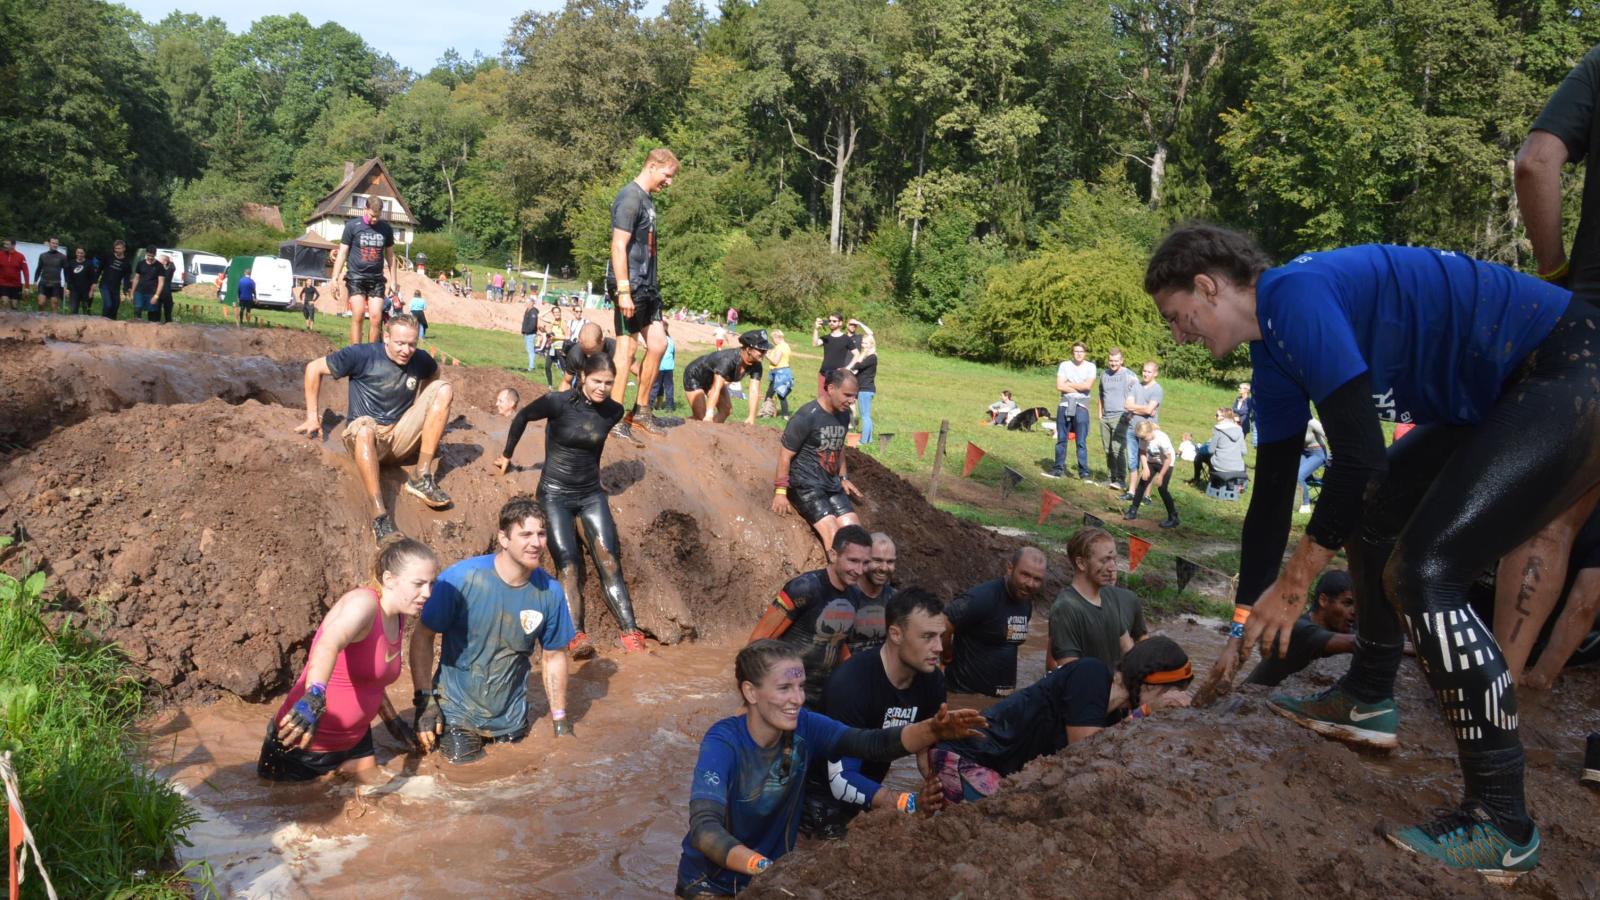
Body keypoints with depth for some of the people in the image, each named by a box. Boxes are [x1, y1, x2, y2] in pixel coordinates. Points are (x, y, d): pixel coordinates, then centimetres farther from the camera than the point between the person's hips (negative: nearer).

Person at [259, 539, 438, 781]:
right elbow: (328, 644, -44)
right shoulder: (364, 603, -23)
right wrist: (314, 698, -60)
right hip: (303, 737, -8)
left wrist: (393, 720, 21)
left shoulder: (398, 618, 3)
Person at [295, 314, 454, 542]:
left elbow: (433, 373, 24)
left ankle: (421, 478, -19)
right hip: (366, 440, -4)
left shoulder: (420, 360, 0)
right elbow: (314, 368, -4)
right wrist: (313, 416, -4)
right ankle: (379, 515, -46)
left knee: (443, 389, -13)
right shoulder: (363, 355, -12)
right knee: (365, 427, -41)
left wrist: (424, 418, 16)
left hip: (401, 439, 4)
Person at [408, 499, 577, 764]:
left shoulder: (550, 591, -10)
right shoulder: (460, 579, -19)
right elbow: (422, 636, -11)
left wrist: (560, 722, 4)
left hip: (511, 721, 3)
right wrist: (424, 700, -16)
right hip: (457, 711, -3)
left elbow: (554, 656, 2)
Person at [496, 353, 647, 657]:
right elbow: (522, 418, 4)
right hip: (555, 495, -3)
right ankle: (577, 636, -21)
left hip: (591, 494, 3)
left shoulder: (613, 411, 1)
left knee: (609, 560, -10)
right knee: (568, 565, -15)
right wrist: (506, 455, 13)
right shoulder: (559, 403, -12)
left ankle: (630, 633, -15)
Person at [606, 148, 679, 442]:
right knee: (627, 348, -6)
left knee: (658, 344, 9)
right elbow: (619, 247, -19)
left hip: (647, 286, 9)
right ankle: (615, 420, 0)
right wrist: (624, 292, -22)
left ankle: (640, 410, 20)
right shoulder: (630, 197, -13)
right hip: (630, 286, -9)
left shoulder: (647, 200, 16)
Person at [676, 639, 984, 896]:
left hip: (774, 876, 5)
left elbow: (874, 743, -19)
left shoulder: (804, 727, -10)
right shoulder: (722, 743, -22)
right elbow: (704, 827, -34)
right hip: (712, 882, -4)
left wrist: (934, 730, -37)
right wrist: (764, 867, -49)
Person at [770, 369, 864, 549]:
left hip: (831, 484, 8)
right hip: (805, 483, -8)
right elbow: (785, 454, -12)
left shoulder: (844, 414, 8)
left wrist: (844, 478, 24)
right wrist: (780, 491, -14)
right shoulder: (807, 416, -15)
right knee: (832, 532, -21)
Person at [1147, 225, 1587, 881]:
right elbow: (1271, 491, 16)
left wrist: (1296, 581, -13)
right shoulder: (1273, 347, 11)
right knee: (1371, 509, 19)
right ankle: (1366, 701, 29)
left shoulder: (1294, 293, -20)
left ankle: (1500, 827, -8)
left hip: (1572, 374, -11)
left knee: (1424, 569, -18)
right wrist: (1245, 628, 20)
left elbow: (1359, 454, -25)